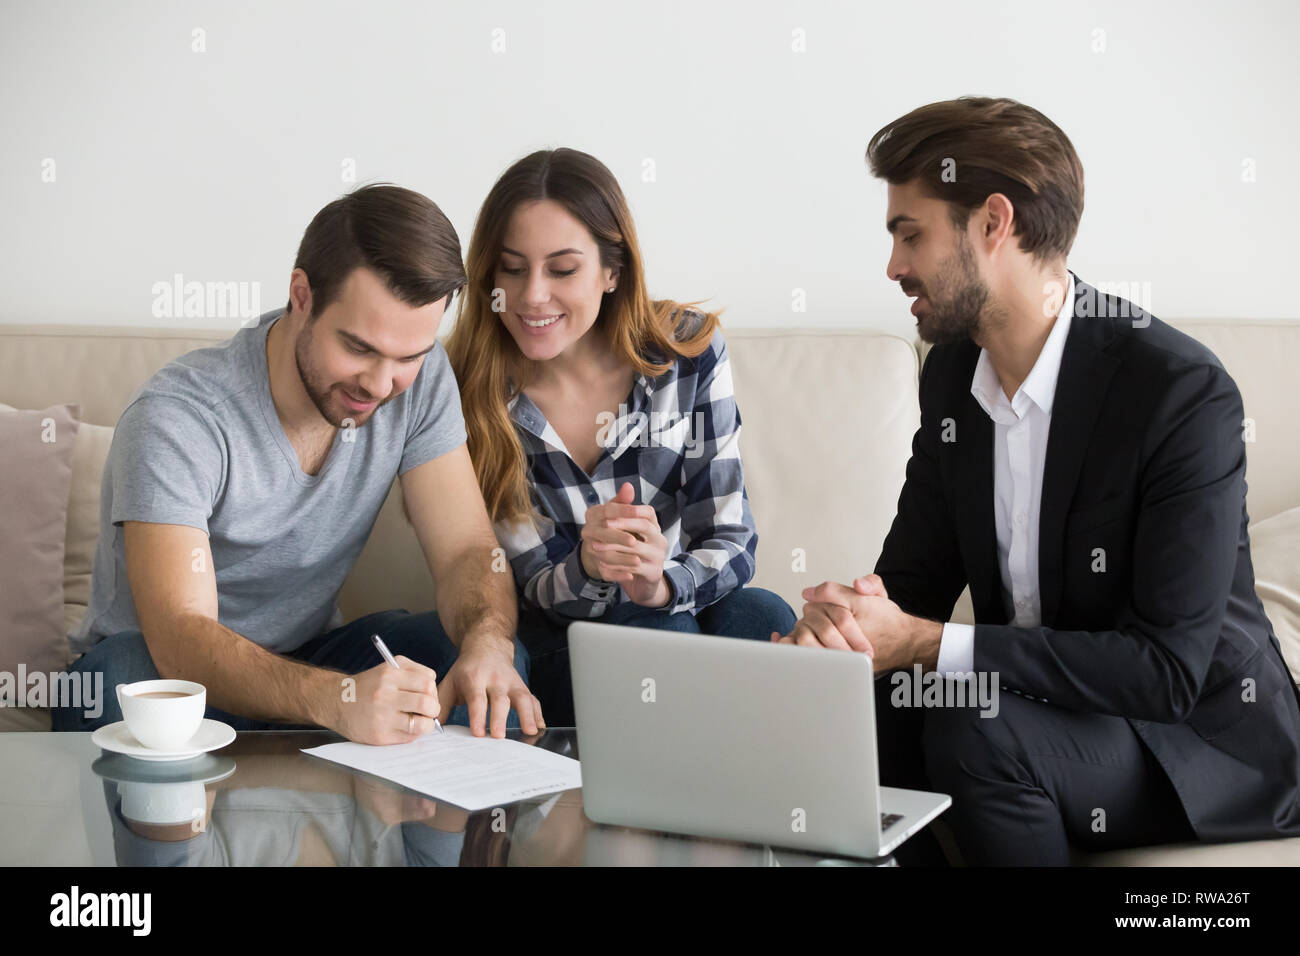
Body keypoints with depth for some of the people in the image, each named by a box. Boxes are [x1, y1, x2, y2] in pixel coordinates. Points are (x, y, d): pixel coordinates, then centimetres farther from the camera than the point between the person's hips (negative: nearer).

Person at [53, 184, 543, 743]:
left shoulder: (420, 378, -10)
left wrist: (486, 642, -36)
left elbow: (467, 553, -11)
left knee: (493, 666, -23)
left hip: (307, 660, 4)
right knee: (124, 675, -38)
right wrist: (334, 699, -53)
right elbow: (178, 638, -35)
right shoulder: (176, 415, -27)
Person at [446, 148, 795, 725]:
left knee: (760, 617, -31)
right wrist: (587, 567, -33)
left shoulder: (688, 350, -10)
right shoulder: (471, 393, -12)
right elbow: (534, 589, -8)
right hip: (556, 651, -1)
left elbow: (731, 541, -9)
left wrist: (659, 584, -33)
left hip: (683, 606, 1)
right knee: (659, 631, -33)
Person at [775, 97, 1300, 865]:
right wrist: (843, 620, -21)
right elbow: (912, 576, 5)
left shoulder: (1185, 391, -22)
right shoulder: (952, 374, 1)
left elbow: (1166, 670, -26)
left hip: (1206, 735, -5)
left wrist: (921, 642, -29)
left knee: (976, 733, -31)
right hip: (1026, 702, 6)